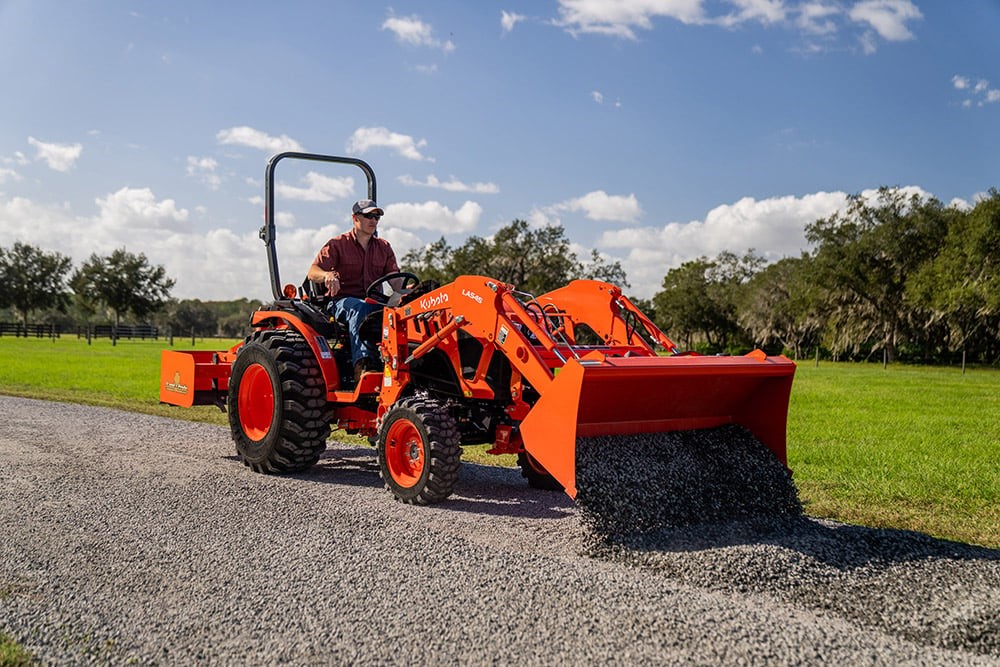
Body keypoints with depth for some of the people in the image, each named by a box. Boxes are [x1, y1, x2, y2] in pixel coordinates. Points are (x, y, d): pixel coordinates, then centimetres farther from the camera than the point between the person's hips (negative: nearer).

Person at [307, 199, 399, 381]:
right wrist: (328, 275, -29)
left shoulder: (384, 247, 19)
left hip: (374, 302, 3)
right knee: (359, 308, -39)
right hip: (343, 301, -3)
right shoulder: (337, 244, 7)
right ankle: (362, 363, -53)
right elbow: (313, 272, -4)